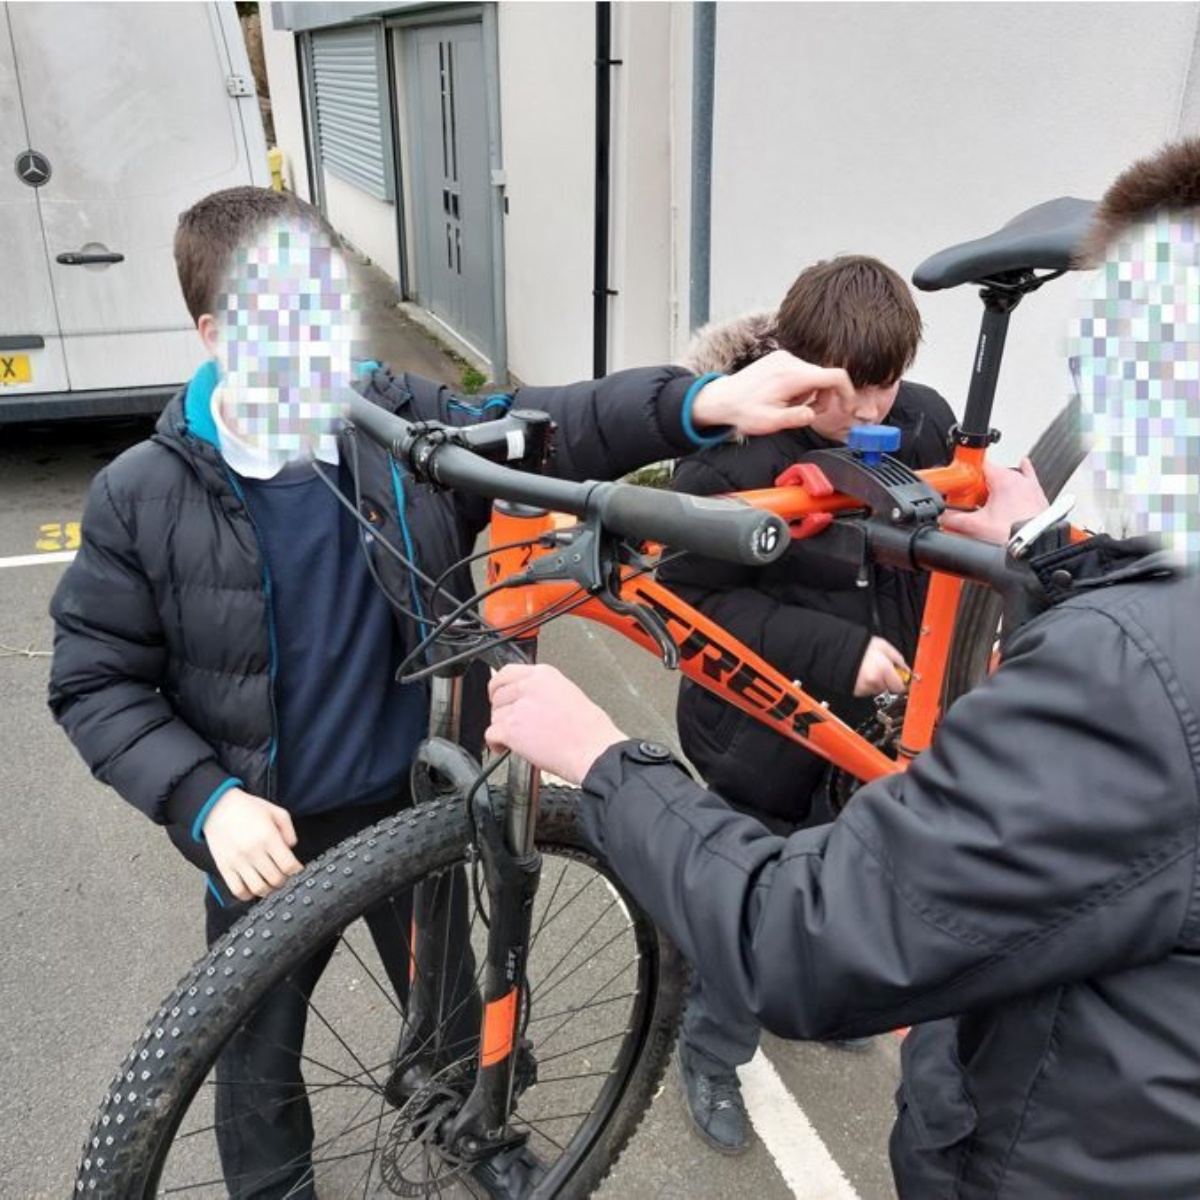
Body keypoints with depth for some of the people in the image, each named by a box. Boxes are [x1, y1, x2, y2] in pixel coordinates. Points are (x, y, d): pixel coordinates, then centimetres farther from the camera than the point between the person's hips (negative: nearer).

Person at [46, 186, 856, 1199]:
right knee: (260, 1060, 21)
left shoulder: (407, 427, -12)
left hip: (414, 803, 2)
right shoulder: (144, 497, -16)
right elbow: (96, 683, -10)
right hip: (270, 834, -2)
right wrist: (205, 801, -23)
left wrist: (705, 402, -37)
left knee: (449, 1007, 27)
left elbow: (549, 428, -20)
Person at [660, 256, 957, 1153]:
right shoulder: (736, 452, -24)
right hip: (766, 724, -5)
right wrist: (835, 652, -27)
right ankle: (711, 1057, 36)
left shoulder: (923, 423, -8)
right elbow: (694, 599, -21)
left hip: (873, 714, 6)